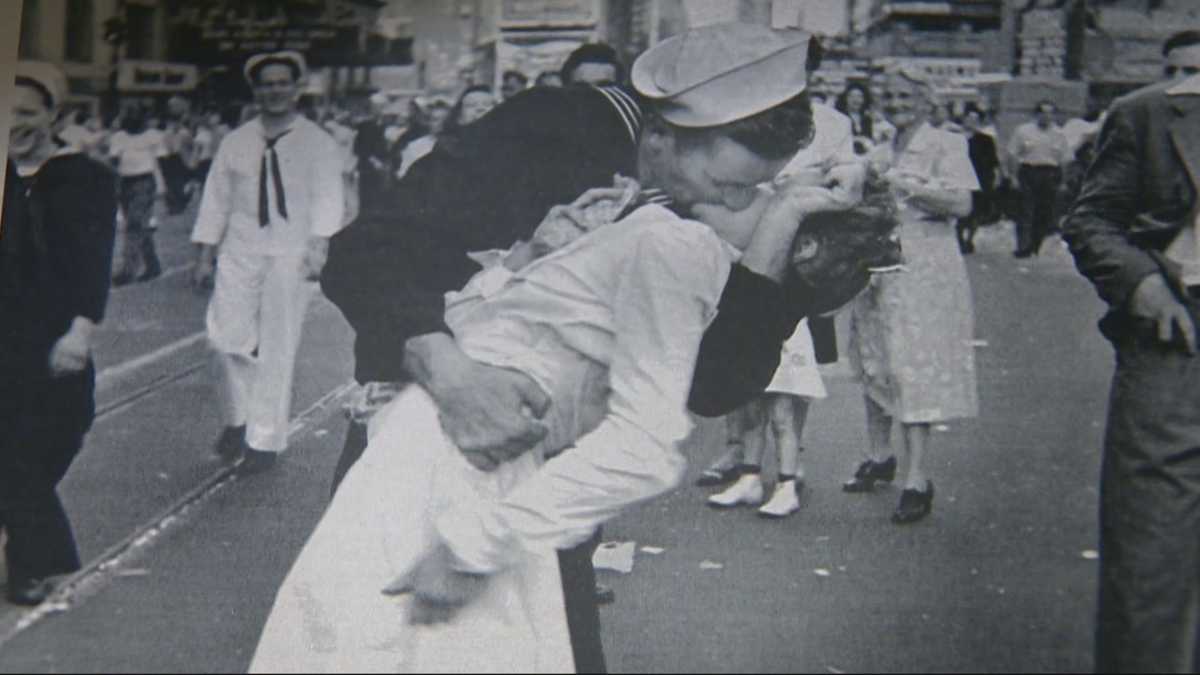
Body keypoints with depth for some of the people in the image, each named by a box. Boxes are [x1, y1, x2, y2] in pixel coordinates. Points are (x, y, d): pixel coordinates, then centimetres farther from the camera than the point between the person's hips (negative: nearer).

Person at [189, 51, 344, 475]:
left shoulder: (317, 143, 2)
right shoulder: (236, 142, 10)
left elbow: (327, 197, -8)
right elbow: (216, 198, 12)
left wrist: (319, 245, -22)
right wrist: (204, 255, 8)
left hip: (290, 256, -3)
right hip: (239, 254, 3)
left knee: (277, 350, -1)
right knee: (226, 340, -3)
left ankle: (265, 441, 10)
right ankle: (236, 419, 22)